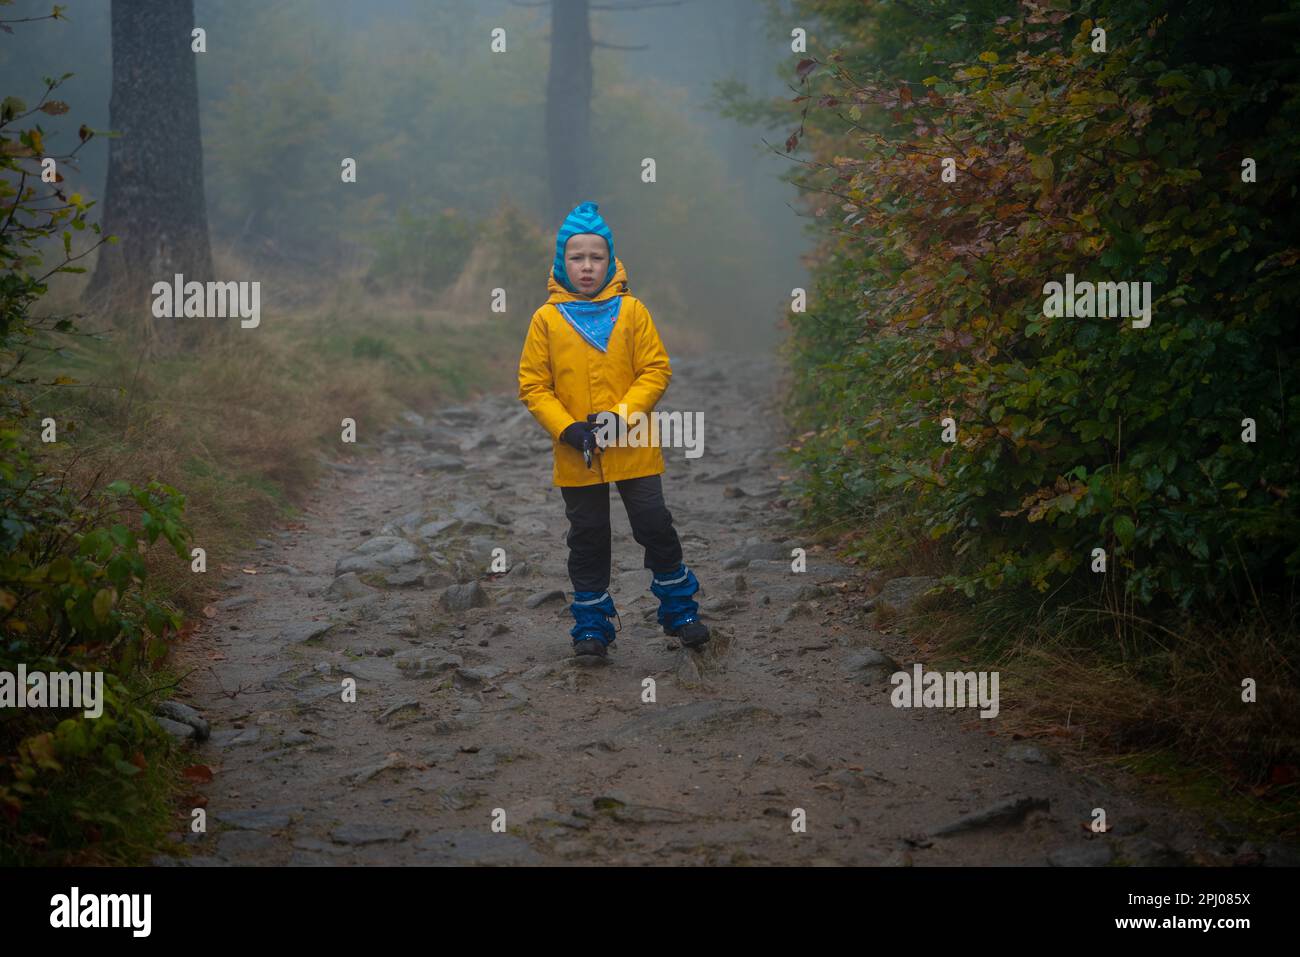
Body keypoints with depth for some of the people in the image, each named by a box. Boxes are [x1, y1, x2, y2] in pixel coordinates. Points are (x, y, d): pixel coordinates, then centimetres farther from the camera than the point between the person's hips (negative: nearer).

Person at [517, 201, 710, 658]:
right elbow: (533, 385, -1)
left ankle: (680, 610, 23)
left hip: (632, 448, -1)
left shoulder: (632, 310, -1)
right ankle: (592, 624, 23)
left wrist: (622, 415, -15)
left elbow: (656, 370, -2)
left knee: (655, 526, 4)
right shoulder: (546, 318, -1)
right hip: (575, 453, 1)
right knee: (588, 538, 11)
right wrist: (566, 428, -14)